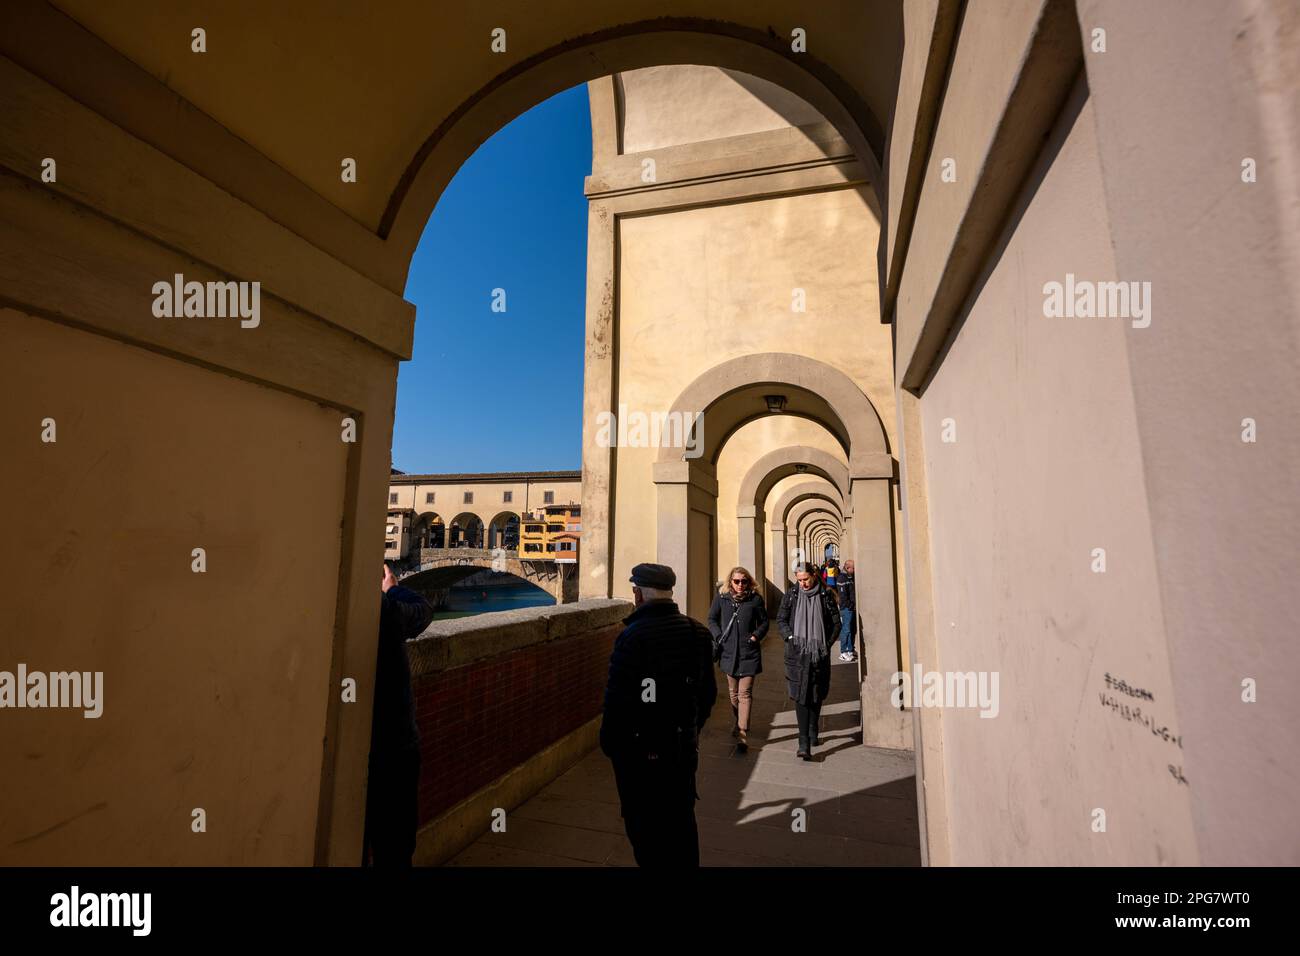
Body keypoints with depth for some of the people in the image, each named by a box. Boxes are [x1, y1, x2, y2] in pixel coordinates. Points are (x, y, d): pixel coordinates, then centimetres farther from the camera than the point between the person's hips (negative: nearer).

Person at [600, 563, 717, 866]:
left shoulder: (632, 636, -22)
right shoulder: (698, 632, -4)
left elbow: (617, 699, -19)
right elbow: (708, 692, 5)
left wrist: (609, 743, -3)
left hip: (639, 750, -5)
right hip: (683, 747, 5)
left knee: (644, 824, 14)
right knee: (681, 820, 22)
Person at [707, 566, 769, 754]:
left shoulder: (755, 600, -5)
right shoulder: (721, 599, -2)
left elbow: (764, 622, 5)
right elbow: (712, 619, 10)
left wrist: (756, 635, -10)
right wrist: (719, 636, -4)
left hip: (749, 654, -3)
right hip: (729, 652, 3)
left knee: (745, 694, -5)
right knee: (733, 692, 18)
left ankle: (743, 735, -1)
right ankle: (736, 725, 38)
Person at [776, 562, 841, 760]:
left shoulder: (826, 595, 0)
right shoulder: (791, 595, 0)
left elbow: (836, 623, 7)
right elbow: (780, 620, 7)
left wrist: (827, 644, -1)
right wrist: (791, 638, -6)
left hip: (820, 653, 1)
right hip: (798, 654, -1)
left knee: (817, 694, 14)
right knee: (801, 695, -8)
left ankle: (813, 732, 34)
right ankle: (804, 743, -8)